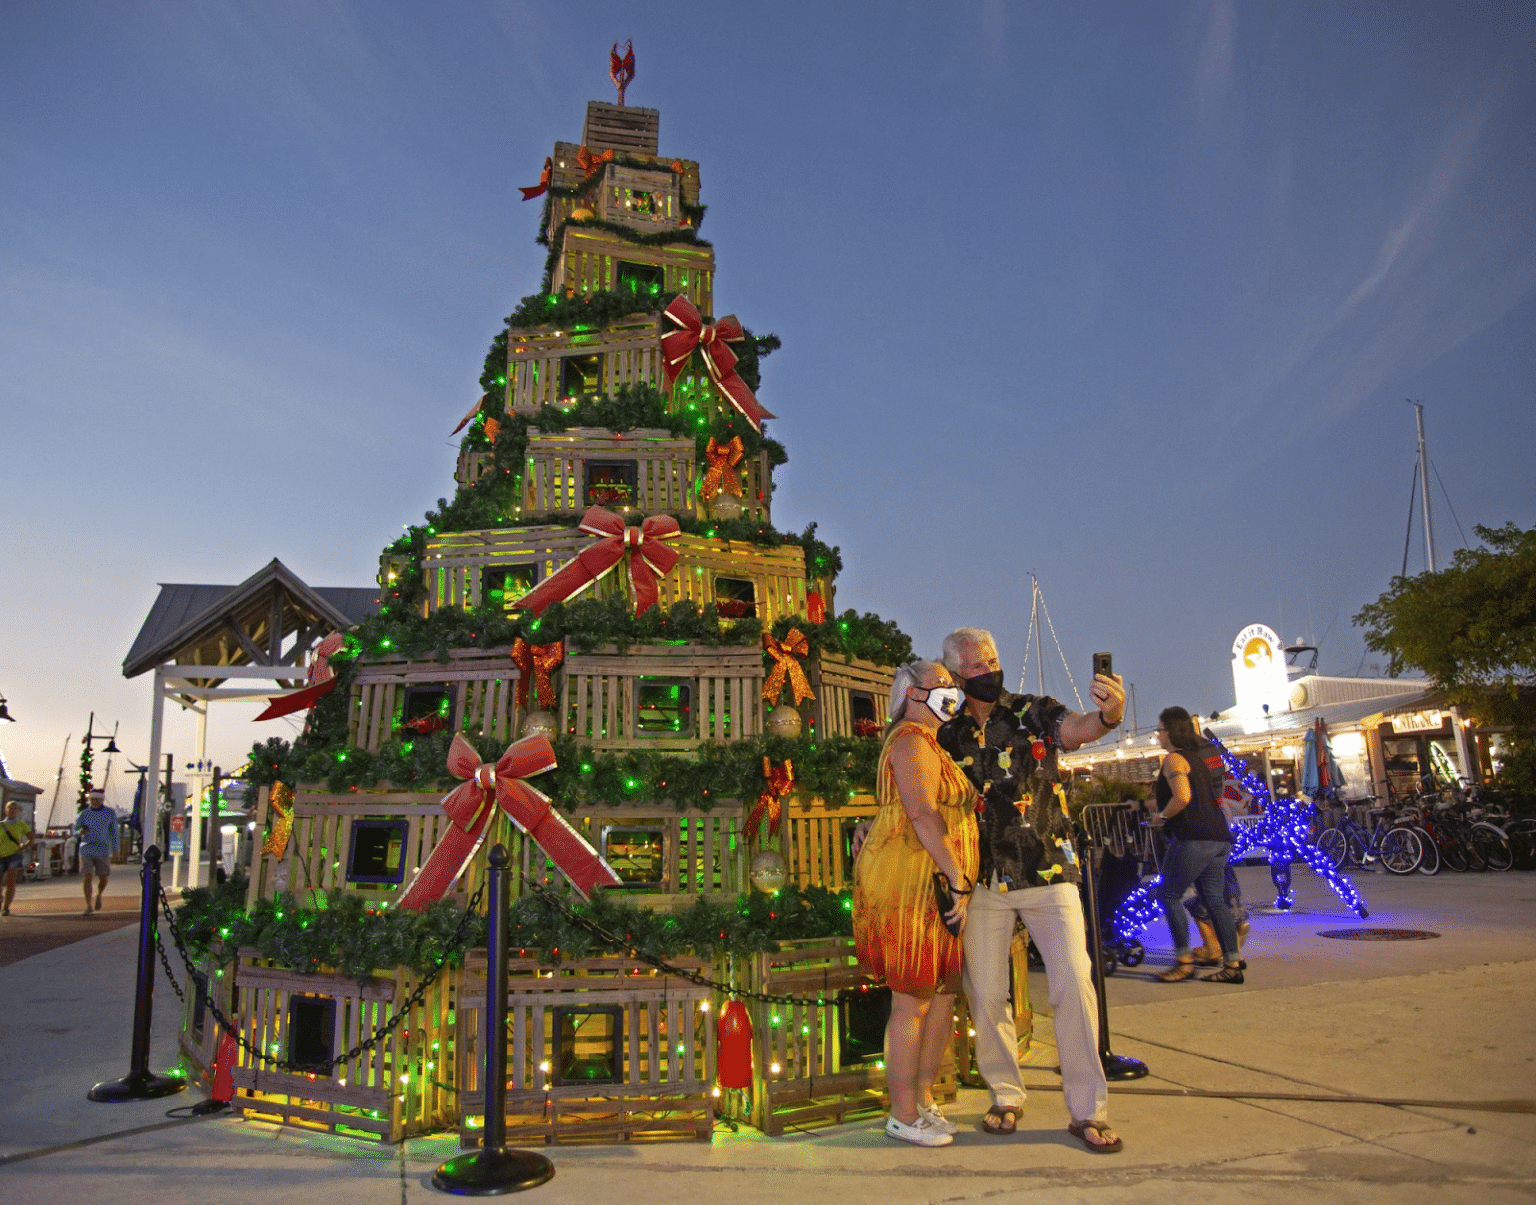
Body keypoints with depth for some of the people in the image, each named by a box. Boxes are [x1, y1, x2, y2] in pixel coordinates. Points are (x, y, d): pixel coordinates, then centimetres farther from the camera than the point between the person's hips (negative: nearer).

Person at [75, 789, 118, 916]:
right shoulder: (84, 814, -1)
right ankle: (88, 906, 5)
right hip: (86, 851, 0)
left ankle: (99, 895, 33)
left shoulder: (110, 813, -1)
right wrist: (80, 832, -20)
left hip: (103, 851, 0)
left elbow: (114, 831, 6)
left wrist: (115, 849, 6)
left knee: (103, 879, 1)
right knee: (87, 879, -6)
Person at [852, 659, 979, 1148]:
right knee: (913, 1001, -4)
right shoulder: (911, 741, -11)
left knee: (944, 993, 13)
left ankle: (923, 1098, 24)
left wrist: (957, 880, 18)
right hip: (909, 881, -10)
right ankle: (904, 1116, 7)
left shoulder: (926, 743, 23)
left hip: (932, 885, 10)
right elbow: (923, 815, -21)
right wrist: (957, 879, -21)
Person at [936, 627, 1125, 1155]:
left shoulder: (1033, 711, -1)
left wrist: (1108, 713, -45)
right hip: (984, 882, 2)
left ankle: (1088, 1111, 8)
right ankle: (1006, 1096, 27)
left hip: (1048, 874, -2)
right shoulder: (949, 735, 4)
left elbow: (1077, 728, -22)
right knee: (986, 993, 6)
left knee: (1074, 984, -7)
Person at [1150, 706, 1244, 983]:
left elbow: (1183, 797, -24)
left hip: (1193, 839, -9)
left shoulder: (1174, 759, -10)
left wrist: (1162, 816, -8)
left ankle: (1184, 960, -1)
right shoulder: (1206, 752, 17)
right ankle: (1232, 964, 10)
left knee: (1169, 894, -1)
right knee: (1213, 898, 11)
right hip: (1219, 836, 9)